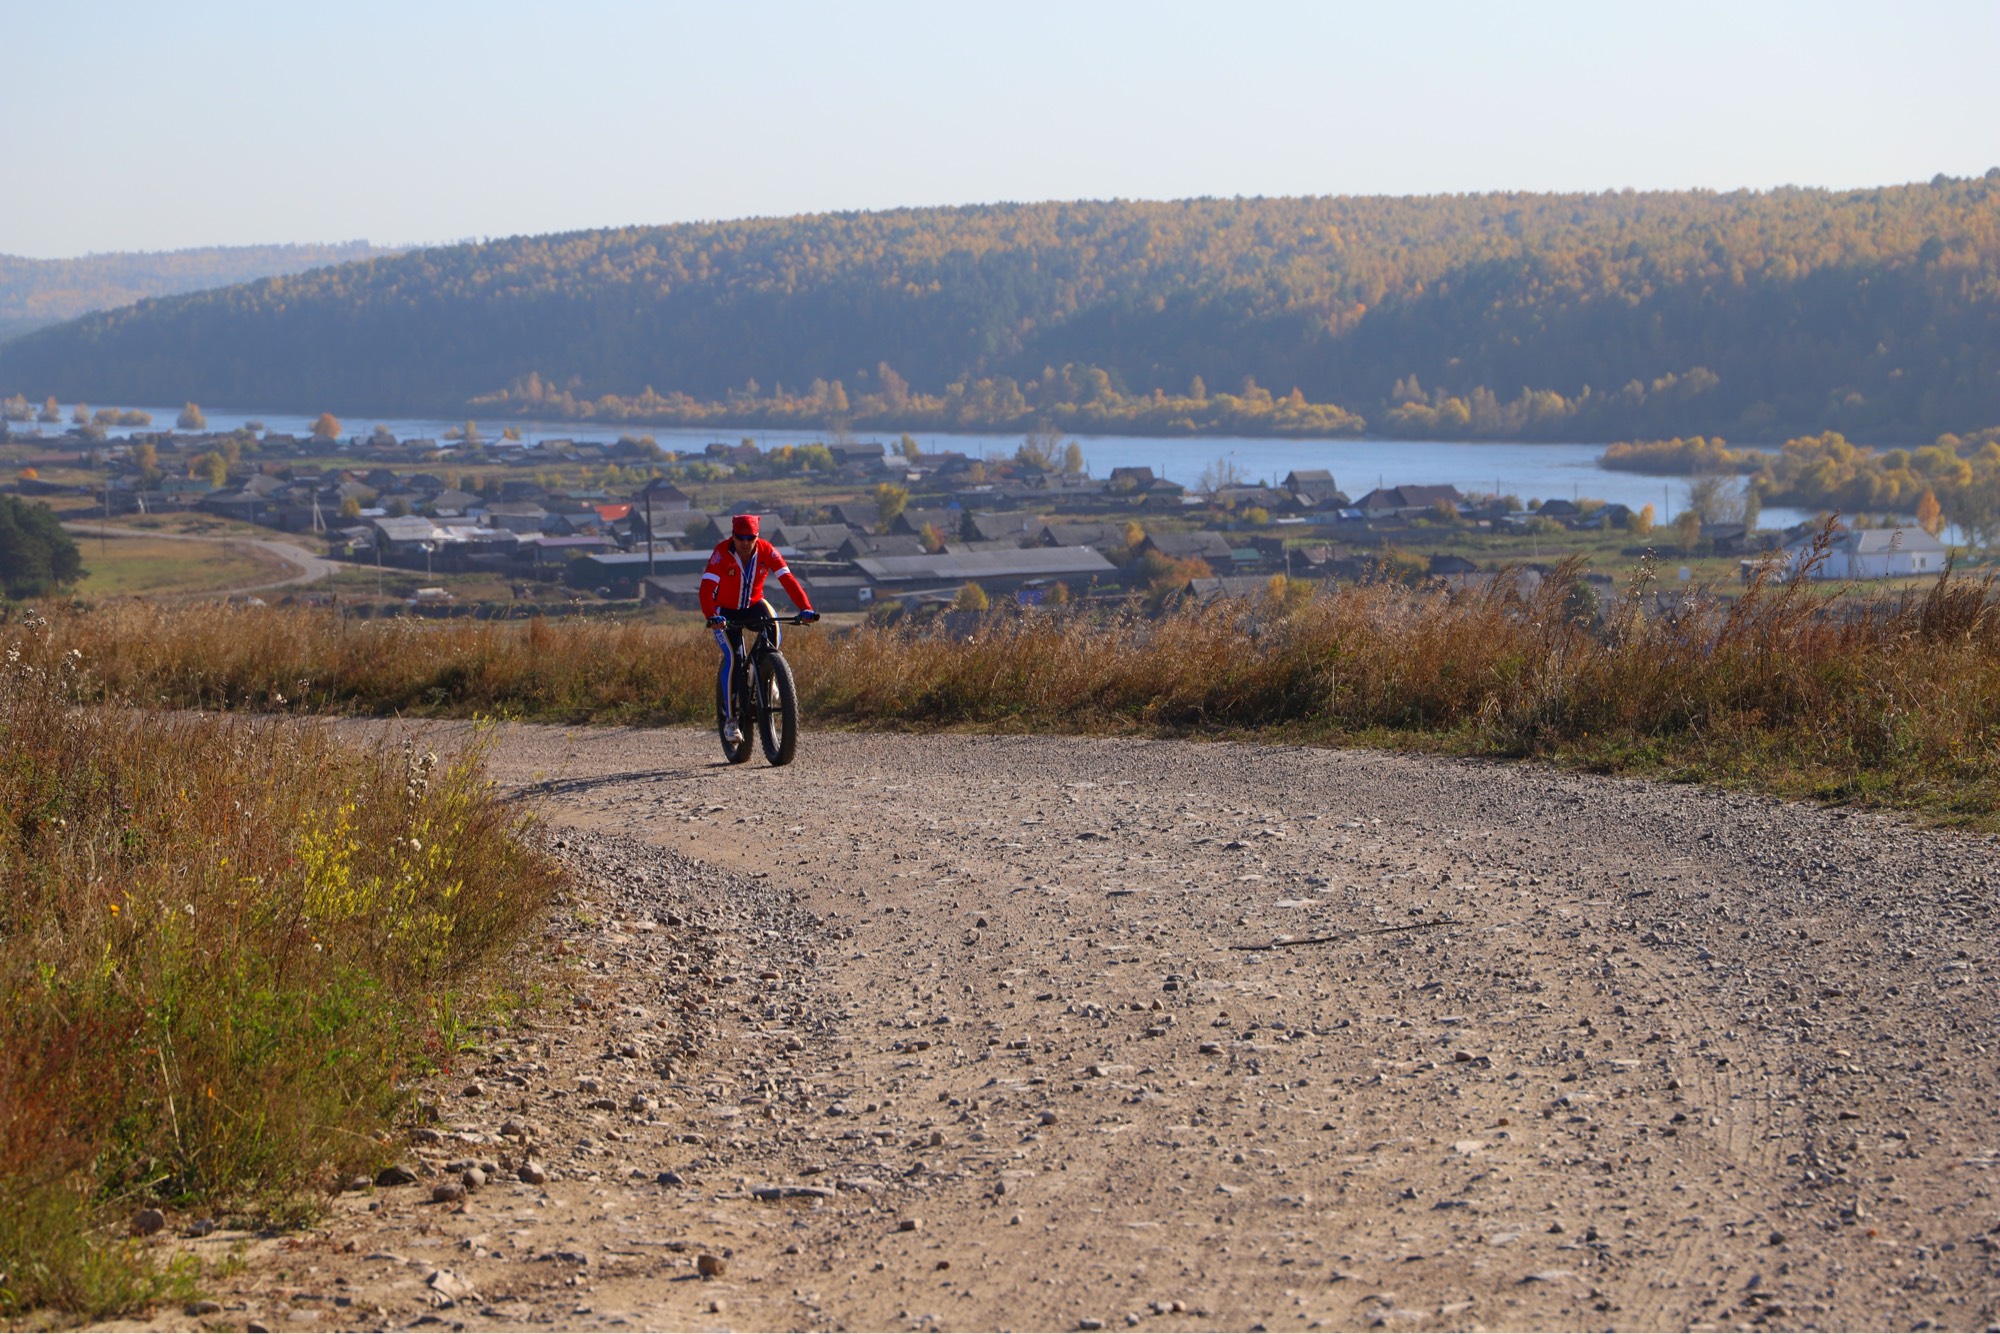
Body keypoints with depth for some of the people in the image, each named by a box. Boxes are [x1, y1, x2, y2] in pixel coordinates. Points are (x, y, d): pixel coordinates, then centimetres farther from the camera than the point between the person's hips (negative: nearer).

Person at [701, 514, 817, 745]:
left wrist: (805, 608, -39)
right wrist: (711, 617, -53)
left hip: (753, 605, 2)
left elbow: (788, 580, -24)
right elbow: (706, 588, -35)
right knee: (732, 658, -20)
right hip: (726, 610, -2)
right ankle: (730, 719, -12)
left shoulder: (766, 551, -18)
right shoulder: (721, 553, -26)